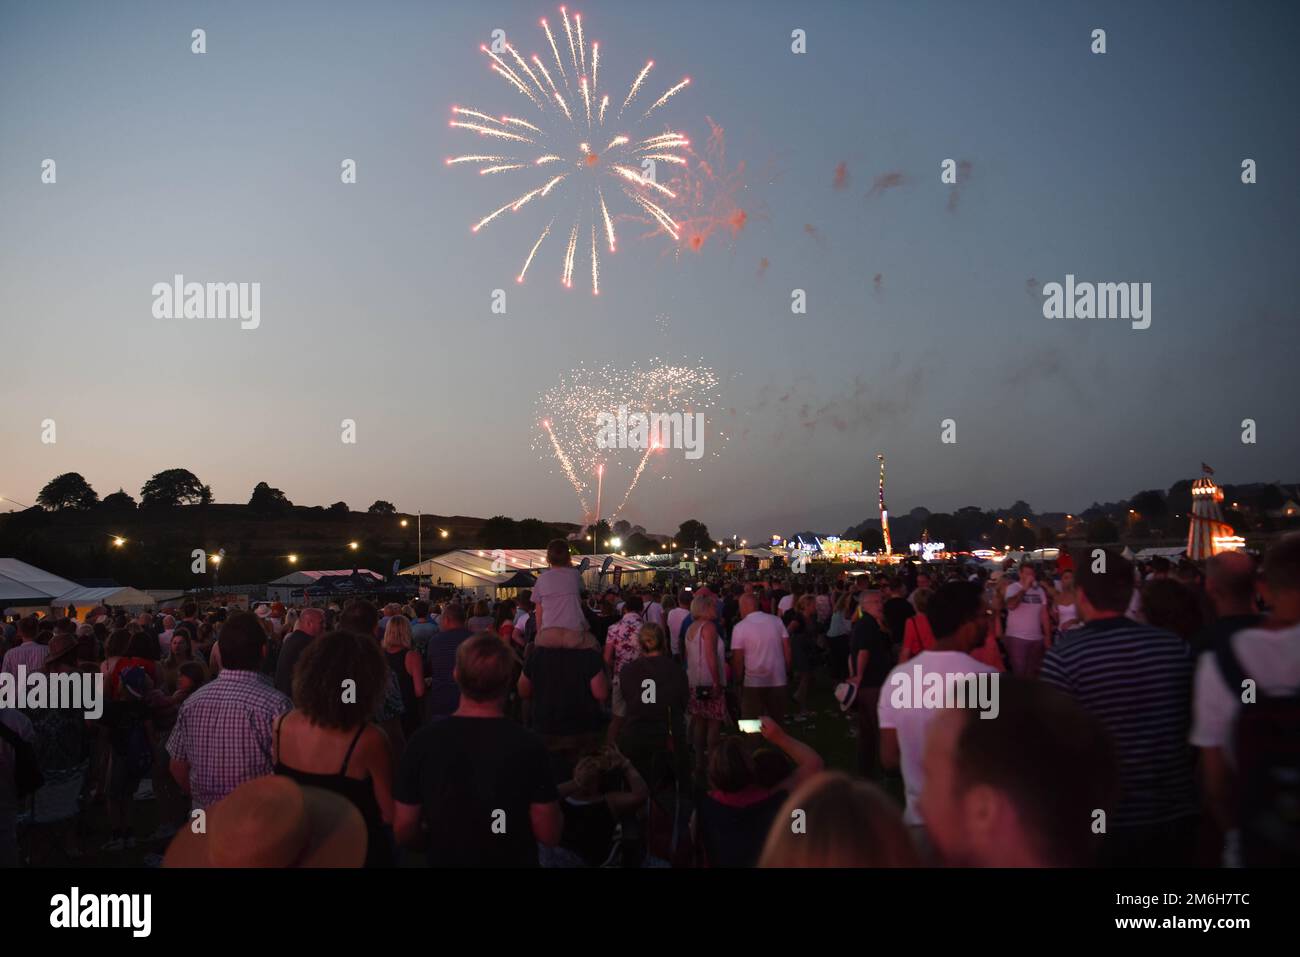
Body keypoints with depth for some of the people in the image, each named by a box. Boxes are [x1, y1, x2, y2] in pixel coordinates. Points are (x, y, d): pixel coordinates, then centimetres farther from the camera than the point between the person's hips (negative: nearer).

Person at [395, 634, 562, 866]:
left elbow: (404, 831, -9)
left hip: (445, 861, 1)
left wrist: (442, 841, 9)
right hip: (514, 861, -1)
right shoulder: (527, 745, -22)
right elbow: (549, 835, -17)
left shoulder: (424, 741, -17)